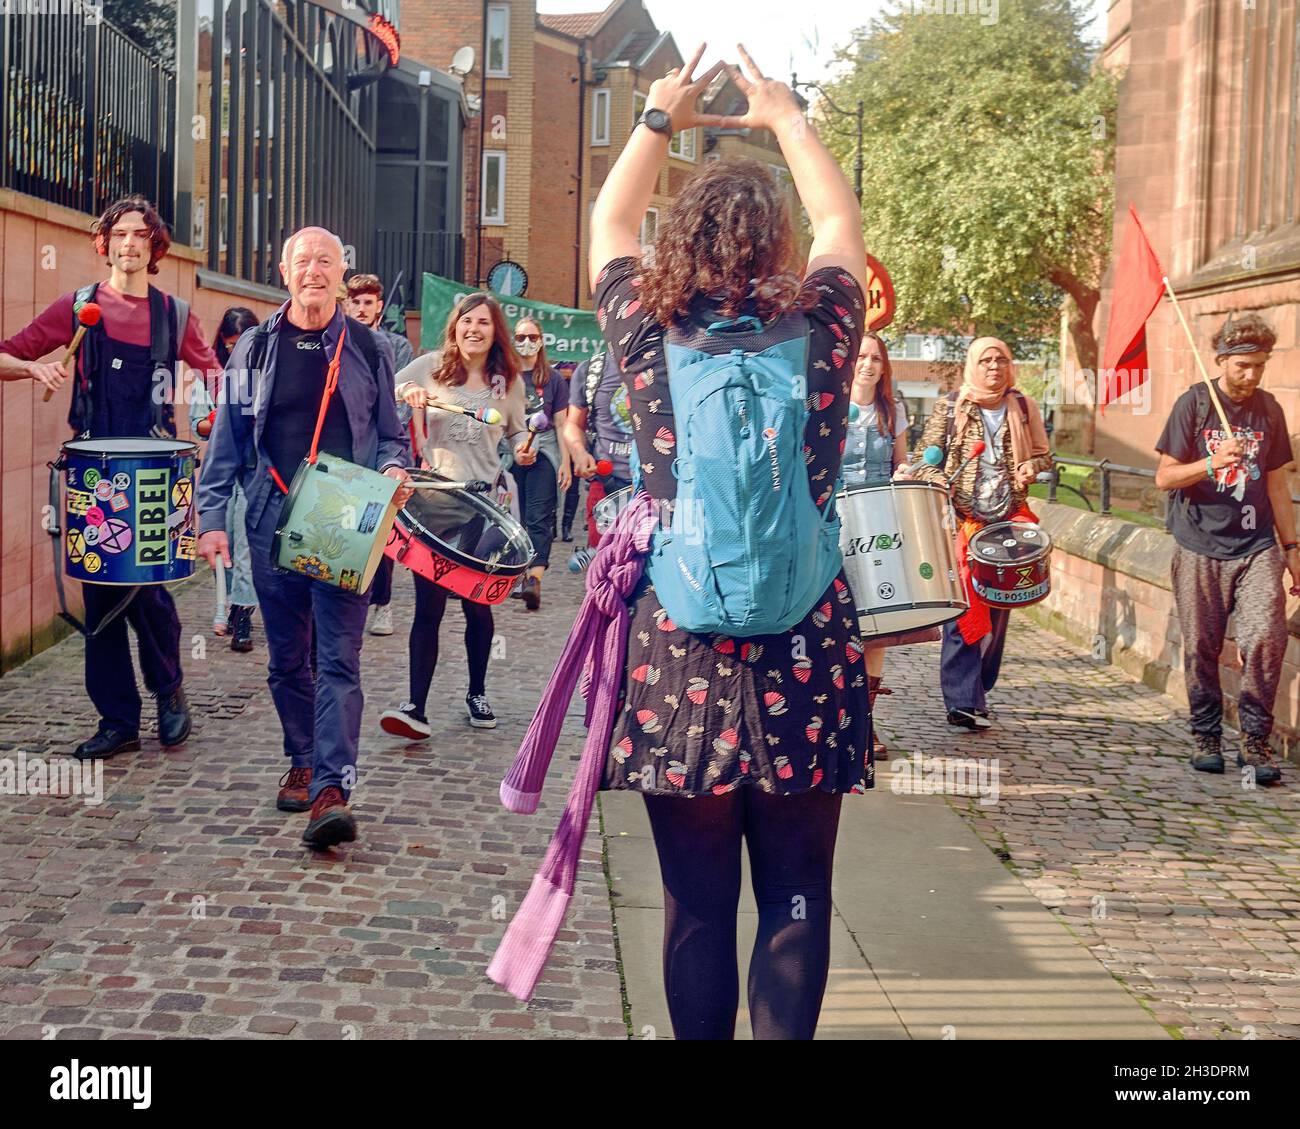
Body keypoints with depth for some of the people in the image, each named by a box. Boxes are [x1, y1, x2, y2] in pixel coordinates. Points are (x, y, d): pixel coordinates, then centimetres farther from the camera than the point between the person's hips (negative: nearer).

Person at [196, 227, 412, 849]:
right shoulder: (255, 348, 9)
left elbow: (389, 434, 13)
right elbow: (227, 438, 9)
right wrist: (212, 515, 2)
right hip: (274, 519, 2)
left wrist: (392, 470, -9)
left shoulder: (366, 349, 7)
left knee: (338, 658, -9)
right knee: (287, 657, 10)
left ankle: (331, 788, -15)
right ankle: (302, 762, 27)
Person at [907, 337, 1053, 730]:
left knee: (997, 610, 6)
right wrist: (936, 479, -16)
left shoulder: (1023, 407, 11)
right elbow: (924, 458, 4)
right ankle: (963, 701, -10)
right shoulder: (949, 407, 4)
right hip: (961, 521, -3)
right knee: (963, 609, -10)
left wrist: (1031, 468, -4)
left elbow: (1044, 456, 18)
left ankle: (976, 692, 18)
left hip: (1008, 521, 3)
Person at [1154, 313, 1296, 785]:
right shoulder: (1193, 404, -1)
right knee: (1201, 648, 3)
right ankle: (1206, 737, 21)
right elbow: (1165, 477, -4)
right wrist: (1213, 463, -21)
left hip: (1256, 546, 2)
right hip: (1200, 548, -2)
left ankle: (1255, 742, 0)